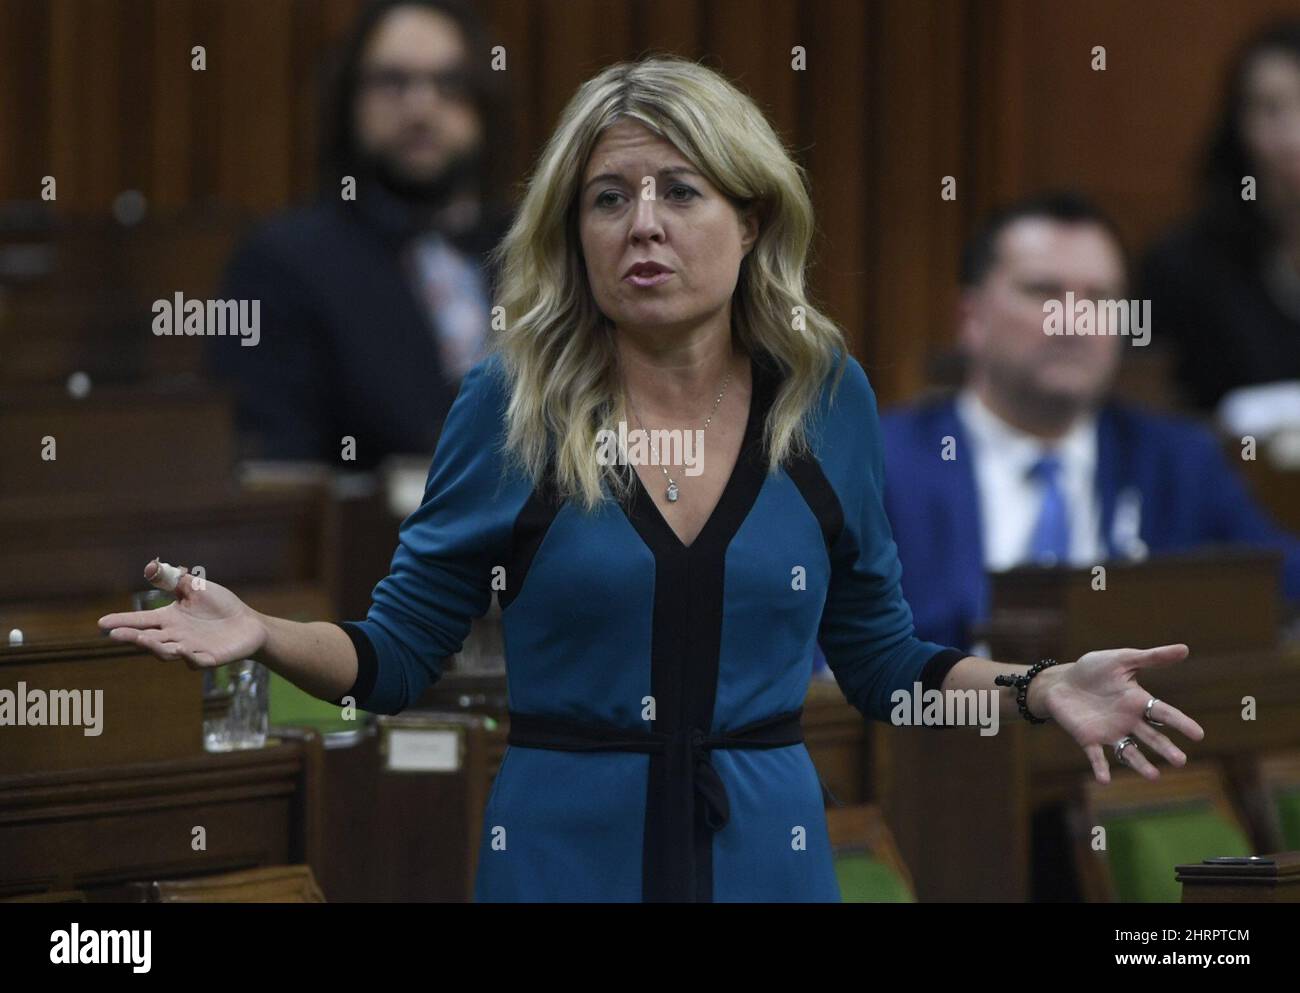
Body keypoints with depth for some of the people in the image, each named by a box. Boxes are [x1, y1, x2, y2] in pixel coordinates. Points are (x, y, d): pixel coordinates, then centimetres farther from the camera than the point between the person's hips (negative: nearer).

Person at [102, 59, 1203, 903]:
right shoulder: (513, 403, -4)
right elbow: (399, 653, 2)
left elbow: (882, 658, 11)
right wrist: (259, 634, -16)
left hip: (768, 855, 2)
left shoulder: (825, 399, 1)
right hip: (565, 854, -2)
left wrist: (1040, 690, -4)